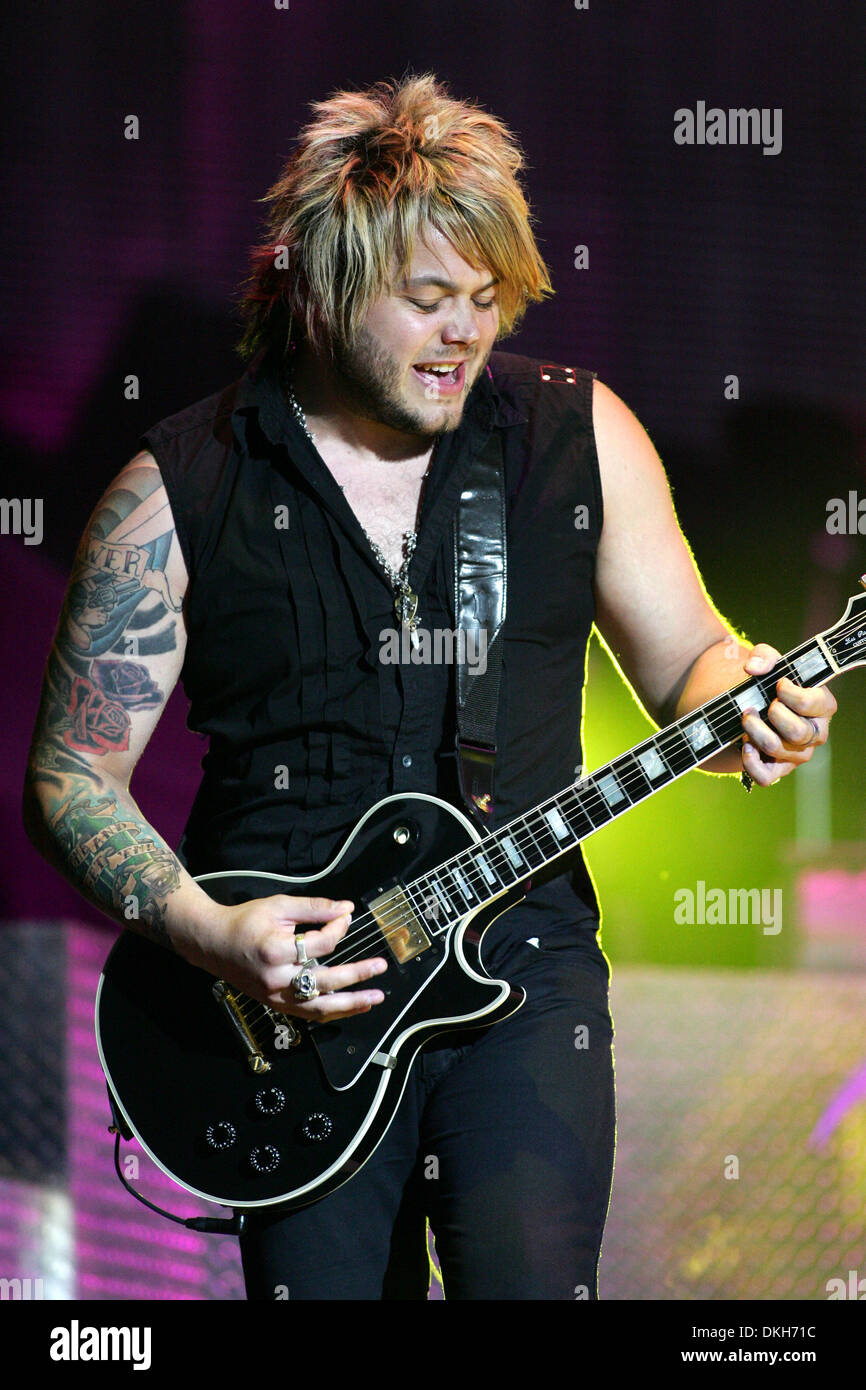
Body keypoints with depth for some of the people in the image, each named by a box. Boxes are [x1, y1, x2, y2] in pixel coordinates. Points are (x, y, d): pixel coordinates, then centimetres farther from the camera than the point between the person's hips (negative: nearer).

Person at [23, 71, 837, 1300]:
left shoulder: (577, 435, 6)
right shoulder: (175, 495, -2)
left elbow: (684, 660, 14)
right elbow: (71, 775, 1)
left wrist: (745, 704, -10)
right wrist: (206, 931, -14)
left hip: (523, 966, 1)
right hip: (287, 984, 0)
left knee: (533, 1279, -19)